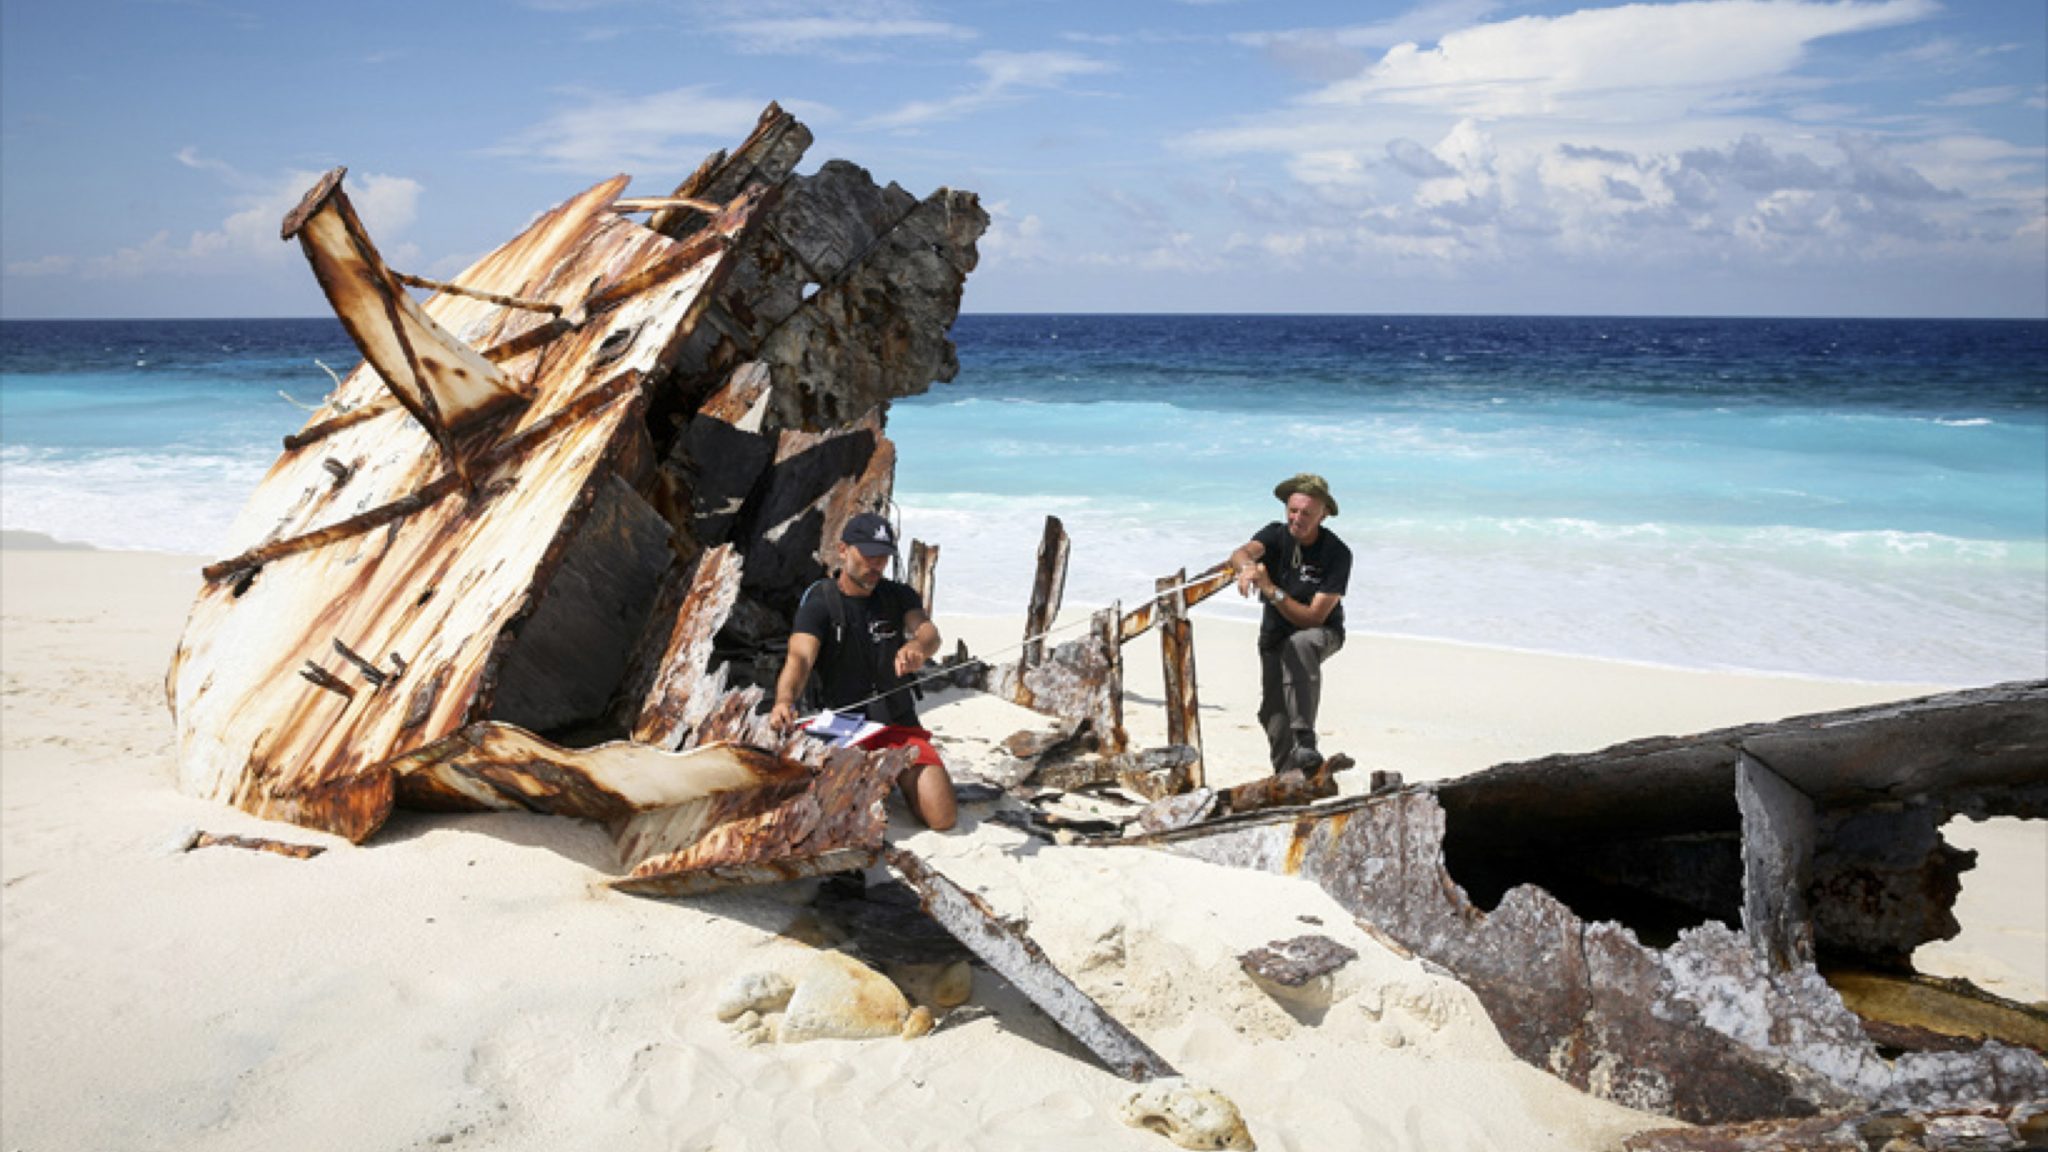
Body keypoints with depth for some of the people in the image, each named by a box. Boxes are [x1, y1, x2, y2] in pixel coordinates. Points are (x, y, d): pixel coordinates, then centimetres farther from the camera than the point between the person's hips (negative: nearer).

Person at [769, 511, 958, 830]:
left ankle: (898, 778, 21)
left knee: (942, 819, -13)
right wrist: (785, 701, -46)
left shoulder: (899, 596, 5)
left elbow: (928, 631, -16)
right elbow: (800, 657, -23)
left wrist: (917, 646, -43)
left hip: (900, 725, 2)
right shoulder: (819, 603, -6)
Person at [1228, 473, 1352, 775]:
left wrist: (1271, 590, -31)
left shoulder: (1337, 554, -21)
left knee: (1299, 645, -39)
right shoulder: (1277, 534, -11)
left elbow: (1314, 617, -25)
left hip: (1322, 633, -4)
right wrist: (1246, 565, -58)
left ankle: (1305, 741, -44)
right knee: (1273, 713, 3)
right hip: (1275, 635, 5)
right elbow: (1241, 553, -34)